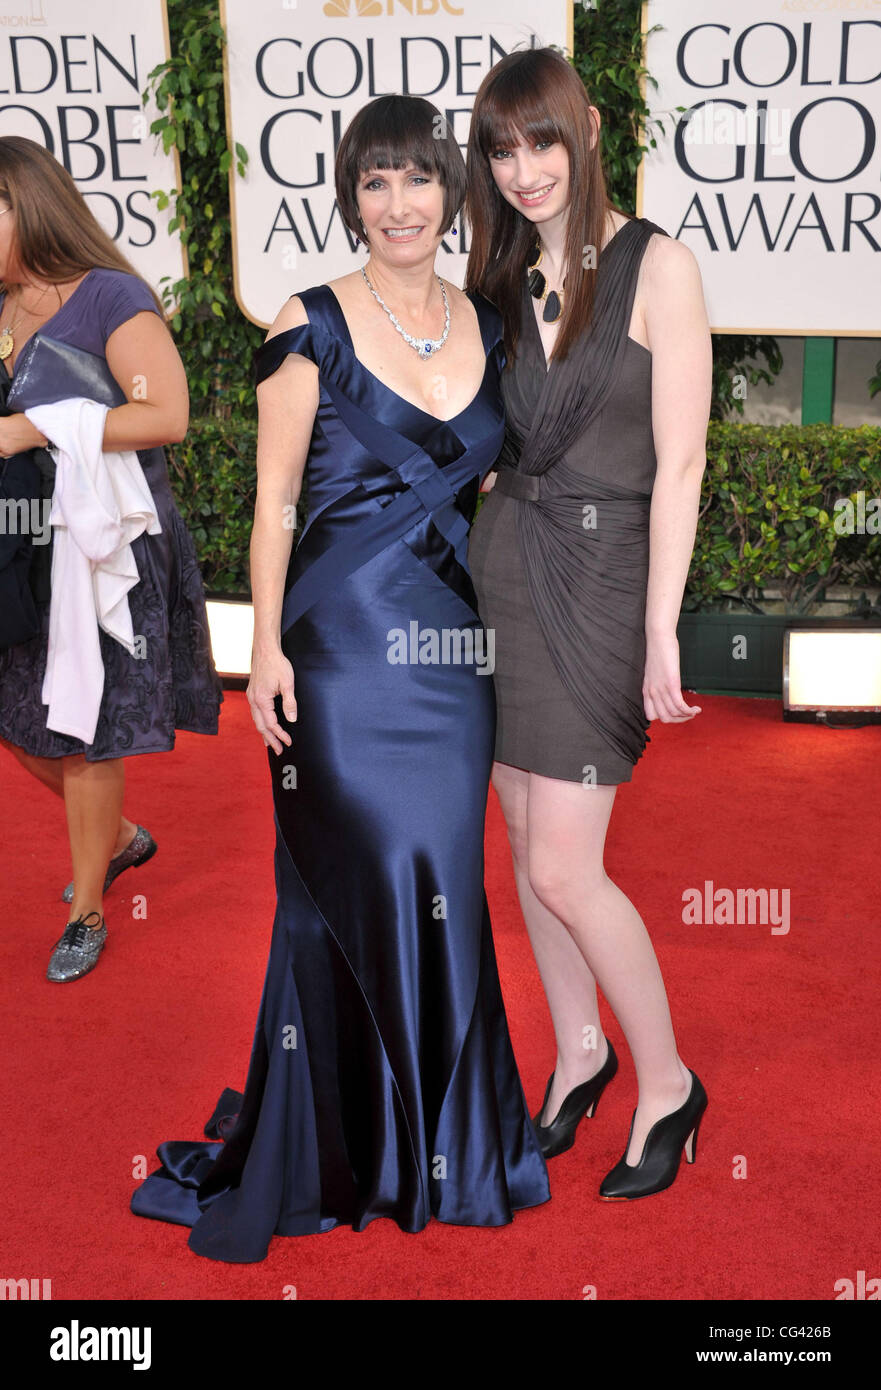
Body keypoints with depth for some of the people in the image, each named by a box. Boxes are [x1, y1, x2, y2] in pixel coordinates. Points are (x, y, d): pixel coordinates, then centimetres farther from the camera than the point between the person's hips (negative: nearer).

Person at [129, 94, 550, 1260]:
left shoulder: (487, 326, 11)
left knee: (444, 880, 10)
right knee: (356, 882, 0)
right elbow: (274, 499, -4)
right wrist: (266, 648, -11)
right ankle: (339, 1149, 20)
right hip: (345, 638, -4)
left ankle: (445, 1142, 28)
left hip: (454, 640, 5)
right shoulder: (314, 327, -3)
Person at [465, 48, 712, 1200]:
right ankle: (580, 1053, 32)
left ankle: (667, 1084, 16)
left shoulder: (658, 267, -9)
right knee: (527, 843, 12)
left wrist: (661, 632, -16)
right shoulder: (505, 279, 9)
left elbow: (679, 464, -12)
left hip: (603, 573, -6)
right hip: (503, 563, 6)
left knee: (562, 873, -7)